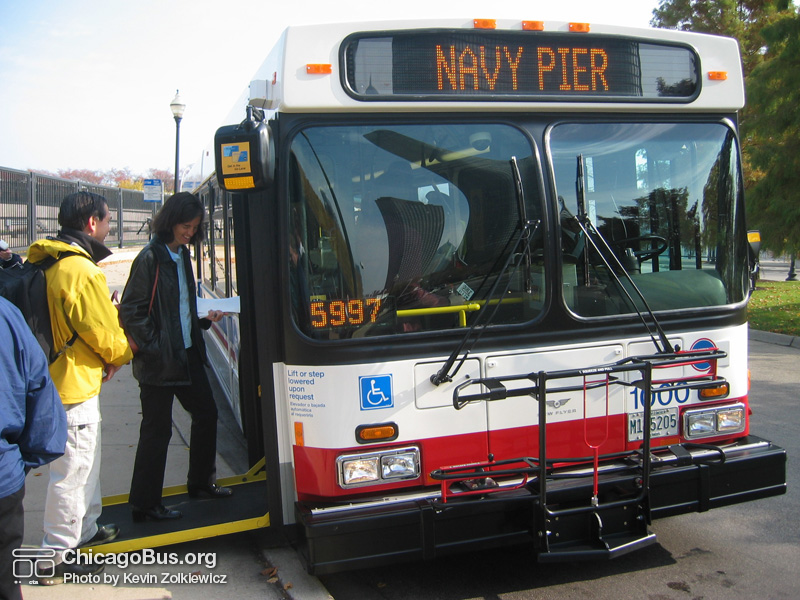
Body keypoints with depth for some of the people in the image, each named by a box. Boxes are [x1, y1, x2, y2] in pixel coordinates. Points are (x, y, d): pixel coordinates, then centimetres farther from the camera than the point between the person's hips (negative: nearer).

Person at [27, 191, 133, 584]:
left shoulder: (49, 262, 8)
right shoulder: (82, 272, -23)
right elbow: (104, 336, -17)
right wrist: (123, 354, 2)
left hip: (63, 379, 10)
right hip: (75, 388, -10)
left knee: (88, 463, 24)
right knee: (72, 473, 1)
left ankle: (85, 530, 39)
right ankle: (56, 558, 13)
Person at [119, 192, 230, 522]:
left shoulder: (181, 255, 10)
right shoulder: (150, 258, -15)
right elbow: (130, 312, -16)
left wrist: (204, 319, 6)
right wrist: (153, 348, -17)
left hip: (188, 354, 9)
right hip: (159, 362, -9)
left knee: (206, 413, 17)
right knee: (157, 429, 0)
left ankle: (200, 481, 34)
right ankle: (145, 504, 14)